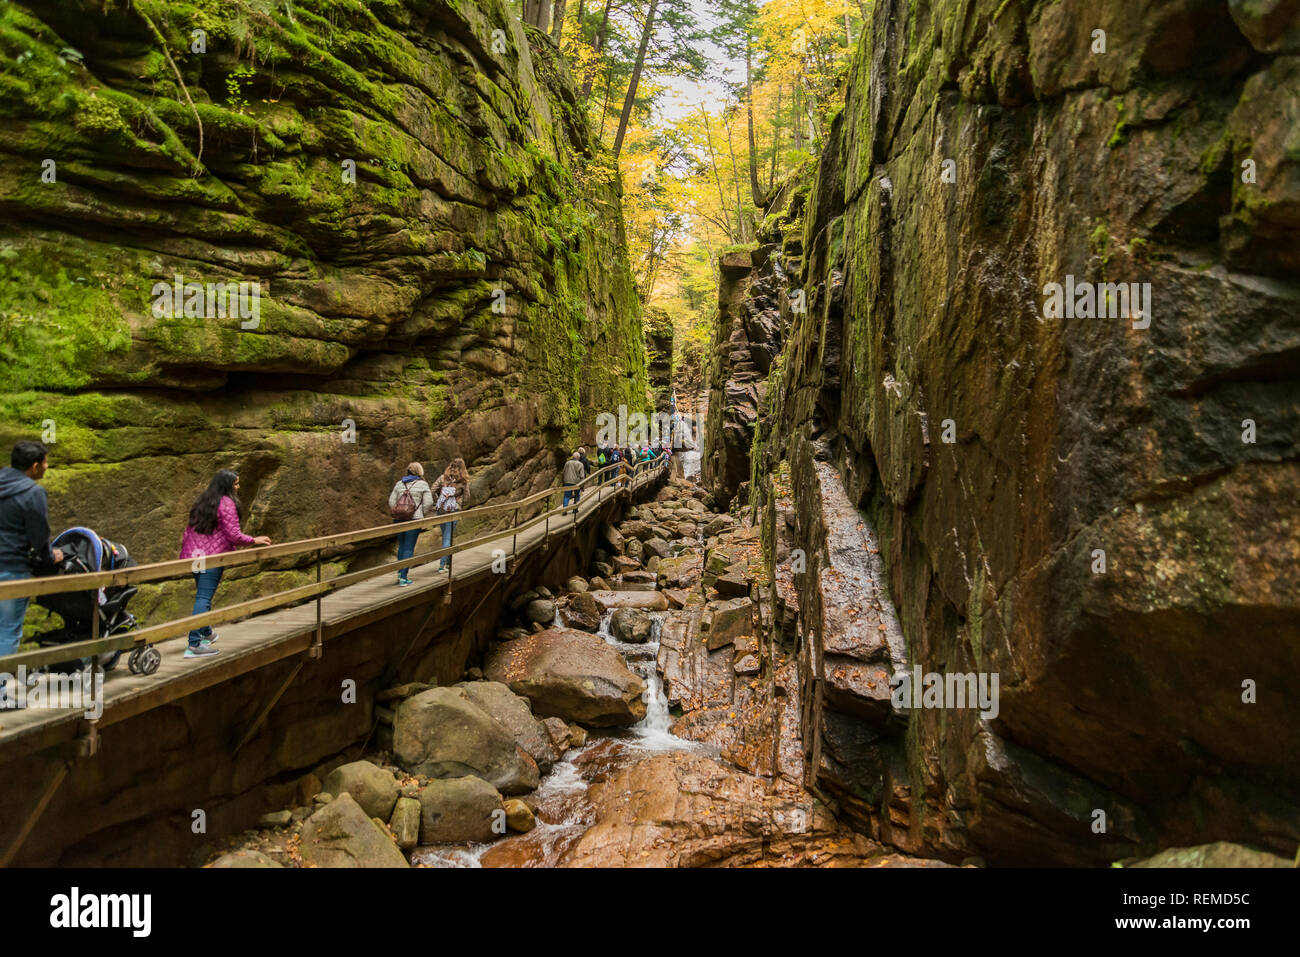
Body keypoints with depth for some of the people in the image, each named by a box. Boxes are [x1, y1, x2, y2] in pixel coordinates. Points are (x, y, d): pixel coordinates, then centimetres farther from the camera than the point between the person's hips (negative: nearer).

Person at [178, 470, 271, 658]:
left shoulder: (202, 502, 14)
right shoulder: (227, 503, -11)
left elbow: (189, 528, 20)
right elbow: (234, 535, -15)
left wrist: (186, 547, 29)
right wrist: (254, 540, -2)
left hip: (195, 554, 9)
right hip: (213, 557, -8)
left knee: (202, 595, 22)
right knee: (204, 598, -9)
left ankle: (206, 633, 39)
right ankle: (194, 645, -11)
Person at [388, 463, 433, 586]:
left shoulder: (399, 484, 9)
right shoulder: (423, 484, -2)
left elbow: (391, 502, 6)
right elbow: (428, 503, -8)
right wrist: (423, 515, 8)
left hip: (398, 519, 4)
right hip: (414, 520, -4)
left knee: (401, 545, 20)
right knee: (409, 548, 0)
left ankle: (400, 573, 24)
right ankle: (403, 578, 0)